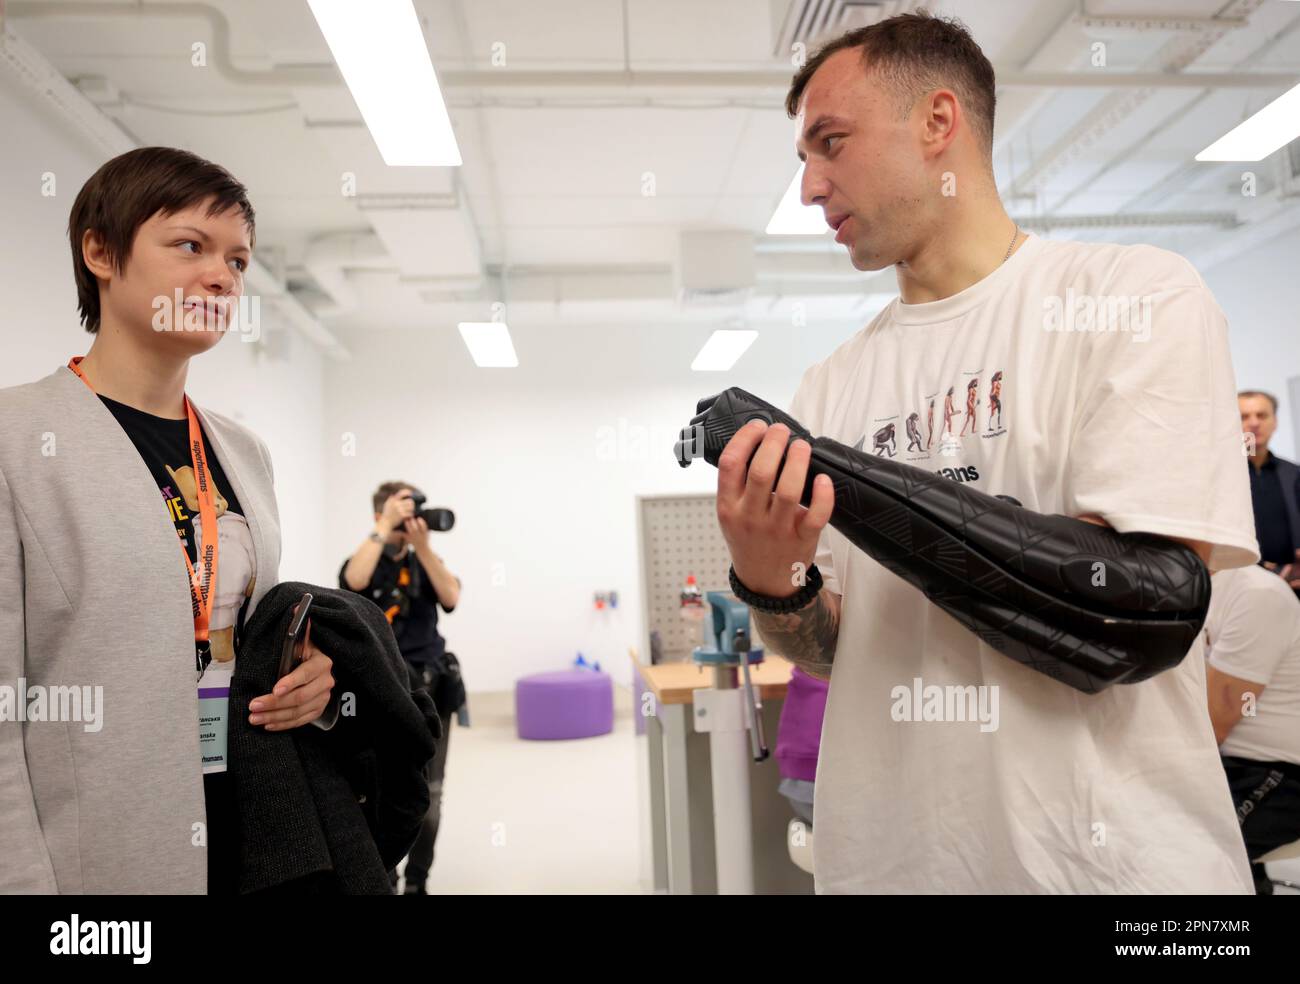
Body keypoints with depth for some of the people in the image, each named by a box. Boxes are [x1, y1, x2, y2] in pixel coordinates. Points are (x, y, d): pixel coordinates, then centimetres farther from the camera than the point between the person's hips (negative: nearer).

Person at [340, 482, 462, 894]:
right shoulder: (365, 562, 2)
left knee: (429, 793, 3)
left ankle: (417, 881, 16)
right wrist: (386, 526, -18)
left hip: (430, 687, 2)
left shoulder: (426, 563, 11)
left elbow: (451, 598, -8)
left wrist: (422, 546, -16)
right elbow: (354, 581, -23)